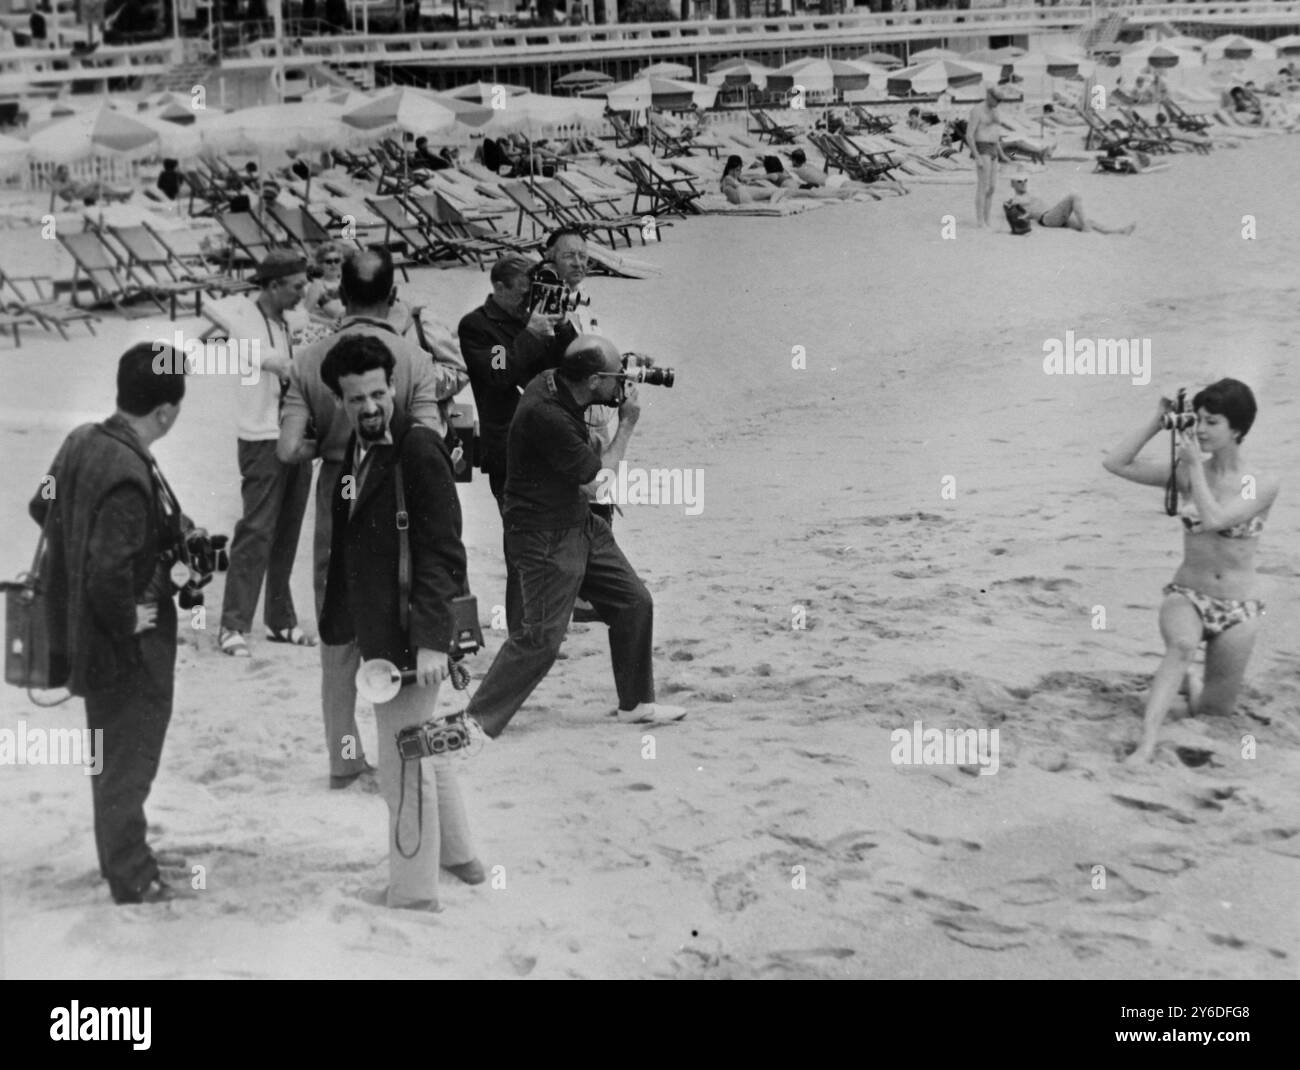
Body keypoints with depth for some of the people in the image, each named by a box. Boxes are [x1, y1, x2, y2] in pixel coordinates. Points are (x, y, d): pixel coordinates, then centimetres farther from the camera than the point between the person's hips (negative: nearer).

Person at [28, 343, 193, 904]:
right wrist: (130, 620, -17)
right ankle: (132, 880, 20)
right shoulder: (129, 476, -30)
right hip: (129, 648, -9)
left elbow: (42, 508, 13)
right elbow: (109, 573, -35)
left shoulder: (82, 441, -2)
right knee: (128, 761, 7)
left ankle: (126, 855, 40)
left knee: (113, 755, 24)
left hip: (84, 631, 9)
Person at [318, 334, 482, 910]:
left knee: (405, 764, -3)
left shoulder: (418, 449, -15)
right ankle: (458, 856, 40)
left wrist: (431, 639, -24)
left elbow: (441, 552, -19)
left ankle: (414, 893, 9)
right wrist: (338, 620, 10)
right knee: (423, 751, 23)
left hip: (409, 634, -9)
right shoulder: (354, 453, 9)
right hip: (377, 632, 9)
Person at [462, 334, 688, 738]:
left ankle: (636, 704, 28)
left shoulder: (557, 384, -2)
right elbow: (596, 480, -19)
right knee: (542, 637, -9)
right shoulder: (544, 414, -29)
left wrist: (620, 404, 4)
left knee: (635, 602, 13)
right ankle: (474, 722, 1)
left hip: (582, 525, 9)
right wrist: (627, 424, -9)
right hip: (546, 538, -9)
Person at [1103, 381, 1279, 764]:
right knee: (1183, 644, -37)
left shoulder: (1263, 485, -9)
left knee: (1214, 713, 10)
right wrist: (1158, 421, -9)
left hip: (1237, 610, 0)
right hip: (1186, 596, 0)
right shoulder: (1186, 473, -1)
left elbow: (1214, 519, -25)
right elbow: (1116, 464, -5)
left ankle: (1189, 682, 45)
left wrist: (1196, 464, -18)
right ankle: (1146, 746, -40)